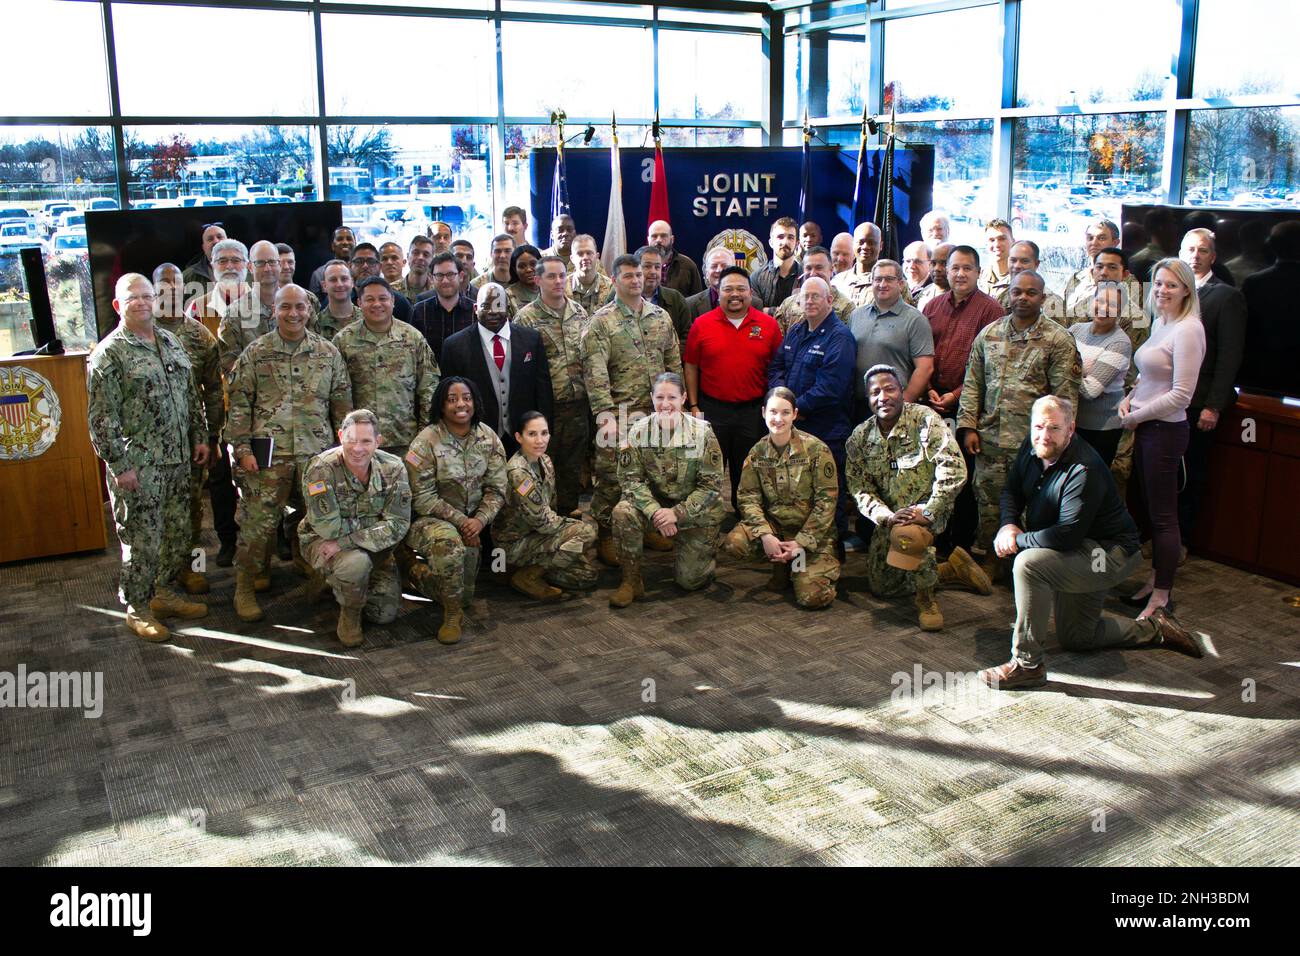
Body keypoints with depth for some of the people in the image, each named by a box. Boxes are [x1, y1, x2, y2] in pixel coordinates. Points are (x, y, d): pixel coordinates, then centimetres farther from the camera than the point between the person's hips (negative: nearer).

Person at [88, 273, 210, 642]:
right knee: (142, 541, 1)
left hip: (178, 460, 7)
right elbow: (102, 418, -12)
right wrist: (118, 465, -15)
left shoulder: (171, 342, 13)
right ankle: (137, 608, 16)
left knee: (178, 534, 15)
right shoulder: (108, 354, -9)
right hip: (138, 466, -7)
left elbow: (192, 396, 19)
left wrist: (199, 437, 14)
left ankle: (163, 592, 32)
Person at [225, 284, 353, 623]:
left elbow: (342, 403, 11)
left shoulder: (328, 353, 8)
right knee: (258, 522, -2)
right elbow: (239, 404, 3)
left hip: (317, 452, 2)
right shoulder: (255, 353, 3)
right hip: (269, 454, -2)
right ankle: (244, 587, 12)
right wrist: (243, 448, -4)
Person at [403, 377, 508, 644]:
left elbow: (496, 488, -1)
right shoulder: (425, 443, -15)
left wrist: (479, 520, -18)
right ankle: (452, 613, -17)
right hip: (429, 520, -5)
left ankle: (422, 574, 36)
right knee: (448, 542, -40)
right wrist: (460, 520, -21)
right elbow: (422, 497, -16)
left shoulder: (488, 437, -2)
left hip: (471, 522, 5)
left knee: (464, 595, 3)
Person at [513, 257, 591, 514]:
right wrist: (532, 404, -8)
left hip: (578, 403, 4)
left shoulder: (580, 312, 9)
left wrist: (587, 390, 9)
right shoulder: (525, 317, -6)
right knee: (544, 465, 4)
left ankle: (569, 512, 25)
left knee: (573, 464, 12)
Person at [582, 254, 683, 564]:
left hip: (658, 412, 5)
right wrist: (605, 415, -21)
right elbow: (595, 372, -13)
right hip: (620, 413, -5)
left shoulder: (661, 317, 11)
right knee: (611, 476, -3)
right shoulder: (602, 321, -5)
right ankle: (604, 535, 11)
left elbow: (674, 364, 15)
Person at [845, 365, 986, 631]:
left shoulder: (925, 420, -15)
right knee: (881, 587, 12)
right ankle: (952, 567, 28)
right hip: (888, 517, 6)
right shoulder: (859, 438, -2)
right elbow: (858, 488, -6)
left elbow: (954, 470, -23)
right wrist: (886, 516, -23)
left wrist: (927, 512, -29)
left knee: (906, 534, -40)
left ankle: (926, 597, -13)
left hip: (927, 508, -6)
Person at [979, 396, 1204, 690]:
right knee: (1075, 639, 21)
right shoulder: (1032, 448, -5)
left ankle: (1027, 664, -25)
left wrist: (1018, 540, -25)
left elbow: (1067, 536, -35)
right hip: (1080, 555, 10)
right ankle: (1153, 628, 40)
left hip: (1108, 554, -10)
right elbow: (1012, 491, 7)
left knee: (1028, 563, -34)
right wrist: (1009, 524, -13)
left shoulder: (1085, 470, -30)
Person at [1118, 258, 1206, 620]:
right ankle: (1156, 577, 30)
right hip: (1145, 428, 9)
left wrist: (1136, 416, -12)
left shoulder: (1188, 329, -17)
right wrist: (1129, 399, 5)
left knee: (1163, 515, -1)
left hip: (1165, 430, -9)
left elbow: (1181, 394, -20)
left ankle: (1161, 597, 8)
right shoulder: (1159, 322, 10)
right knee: (1151, 508, 17)